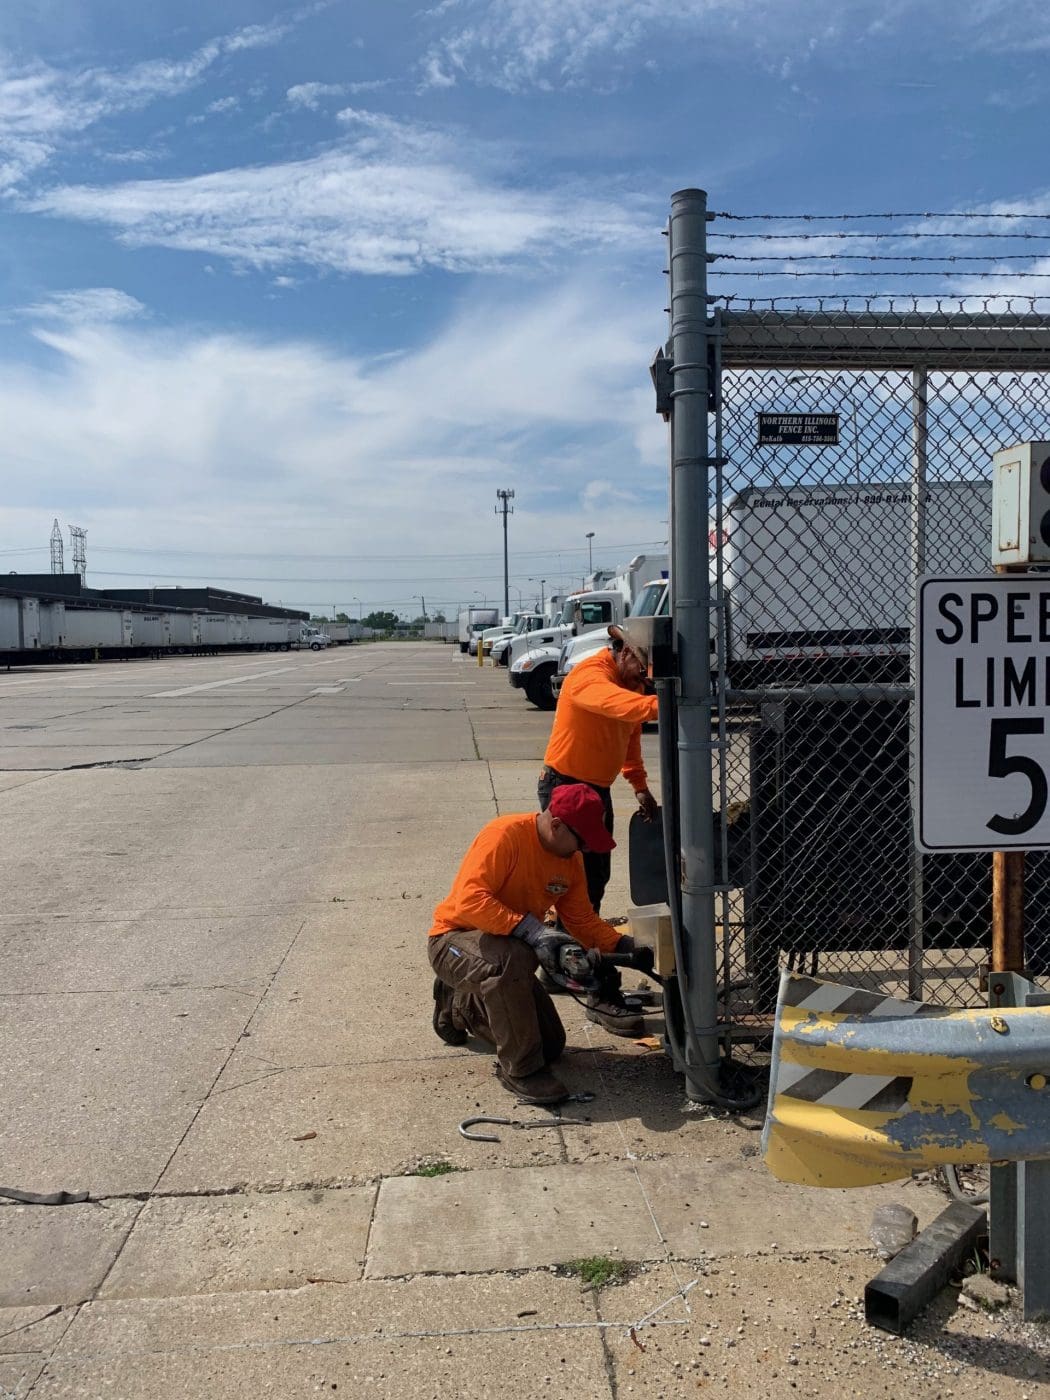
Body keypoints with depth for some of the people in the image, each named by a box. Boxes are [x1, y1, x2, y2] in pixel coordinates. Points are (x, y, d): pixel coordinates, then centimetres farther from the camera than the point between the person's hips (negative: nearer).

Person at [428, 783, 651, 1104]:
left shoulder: (571, 860, -2)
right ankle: (520, 1071, -21)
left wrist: (625, 947, -11)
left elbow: (581, 919, 4)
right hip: (454, 940, -8)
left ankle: (460, 1005, 28)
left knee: (551, 1046, 7)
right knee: (511, 960, -40)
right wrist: (533, 931, -39)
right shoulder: (504, 835, -26)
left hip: (512, 946, 8)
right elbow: (470, 900, -35)